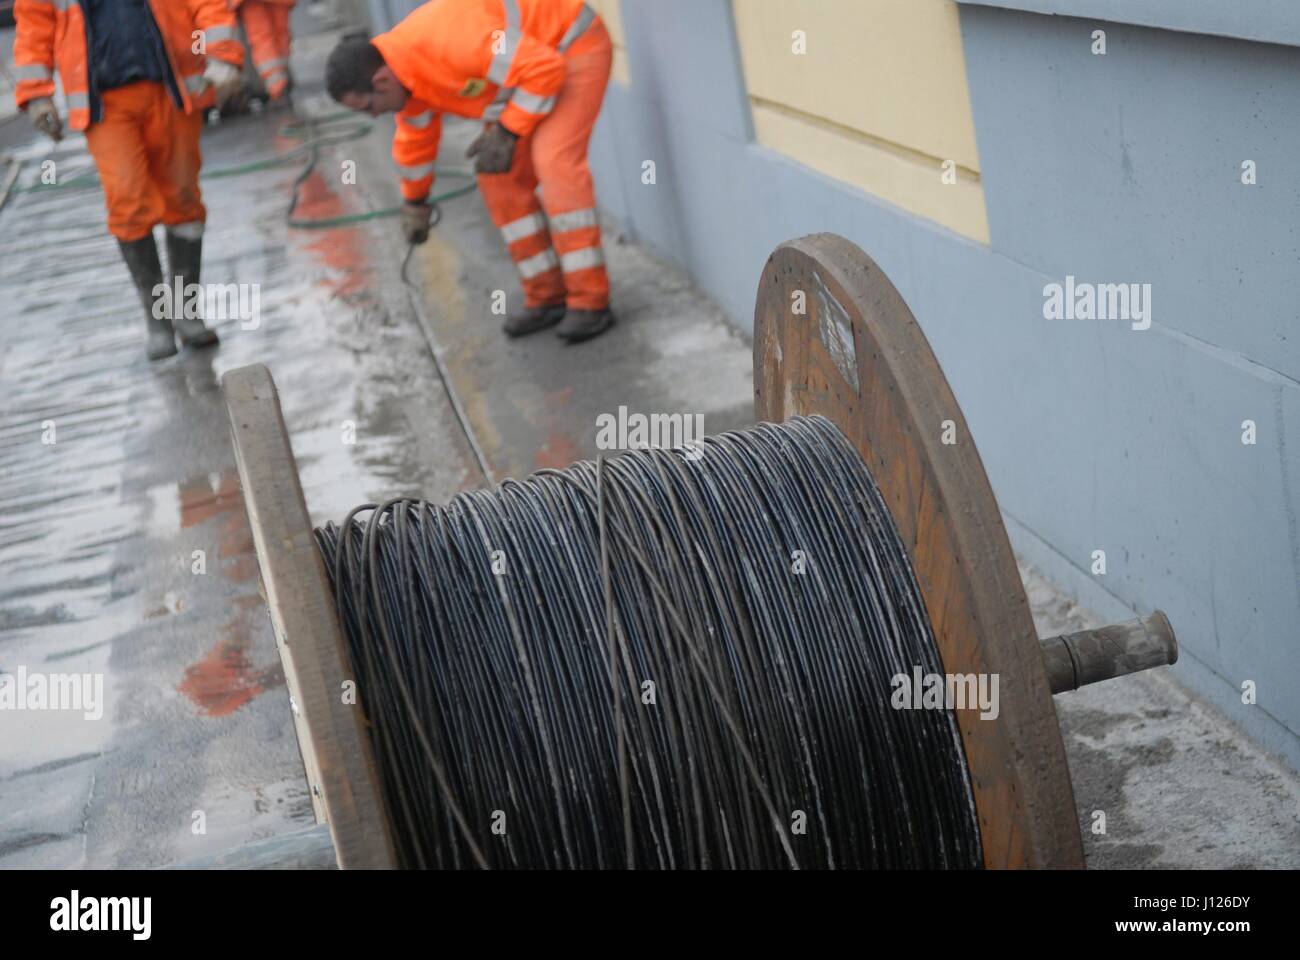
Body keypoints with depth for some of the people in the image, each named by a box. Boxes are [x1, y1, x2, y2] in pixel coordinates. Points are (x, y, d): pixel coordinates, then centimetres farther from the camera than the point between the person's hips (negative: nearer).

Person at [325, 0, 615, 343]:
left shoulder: (451, 42, -37)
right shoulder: (403, 69, -7)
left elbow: (545, 69, -33)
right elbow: (415, 139, 14)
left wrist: (508, 132, -26)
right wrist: (415, 201, 26)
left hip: (574, 45, -9)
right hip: (525, 62, 9)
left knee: (555, 164, -24)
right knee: (501, 180, -1)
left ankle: (589, 300, -19)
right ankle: (547, 296, 6)